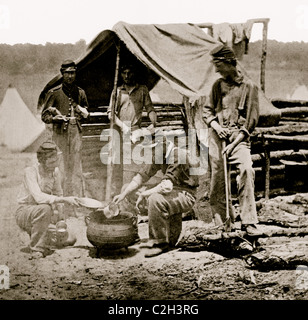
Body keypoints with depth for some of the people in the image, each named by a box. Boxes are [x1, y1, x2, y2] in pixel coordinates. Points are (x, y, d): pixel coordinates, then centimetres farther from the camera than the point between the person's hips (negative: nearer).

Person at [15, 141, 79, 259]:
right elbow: (38, 197, -35)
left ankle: (34, 233, 19)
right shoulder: (30, 171, -21)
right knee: (45, 209, -39)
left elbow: (58, 194, 6)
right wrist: (65, 199, -42)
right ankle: (37, 249, -22)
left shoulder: (55, 171, -3)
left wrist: (60, 218, -8)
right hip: (24, 212, -6)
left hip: (42, 213, 6)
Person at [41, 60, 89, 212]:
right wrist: (54, 117, -18)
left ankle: (79, 199, 9)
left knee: (77, 167, 3)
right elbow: (44, 115, 1)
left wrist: (83, 113, 4)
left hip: (76, 132, 3)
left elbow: (86, 113, 26)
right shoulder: (54, 93, 2)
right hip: (60, 132, -3)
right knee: (61, 167, -6)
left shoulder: (80, 92, 15)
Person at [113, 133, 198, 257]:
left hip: (186, 196, -9)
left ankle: (160, 243, -17)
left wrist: (143, 194, -20)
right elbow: (141, 176, 7)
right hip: (172, 192, 10)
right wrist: (123, 194, -2)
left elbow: (166, 186, -31)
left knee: (155, 199, -34)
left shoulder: (177, 156, -24)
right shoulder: (157, 156, 2)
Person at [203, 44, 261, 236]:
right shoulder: (218, 85, 15)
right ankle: (221, 219, 13)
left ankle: (249, 221, -17)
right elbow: (207, 110, 19)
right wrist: (216, 125, -3)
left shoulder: (248, 86, 1)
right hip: (217, 136, 4)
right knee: (217, 175, -1)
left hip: (239, 137, -3)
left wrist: (234, 143, -11)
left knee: (246, 169, -23)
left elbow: (252, 120, -3)